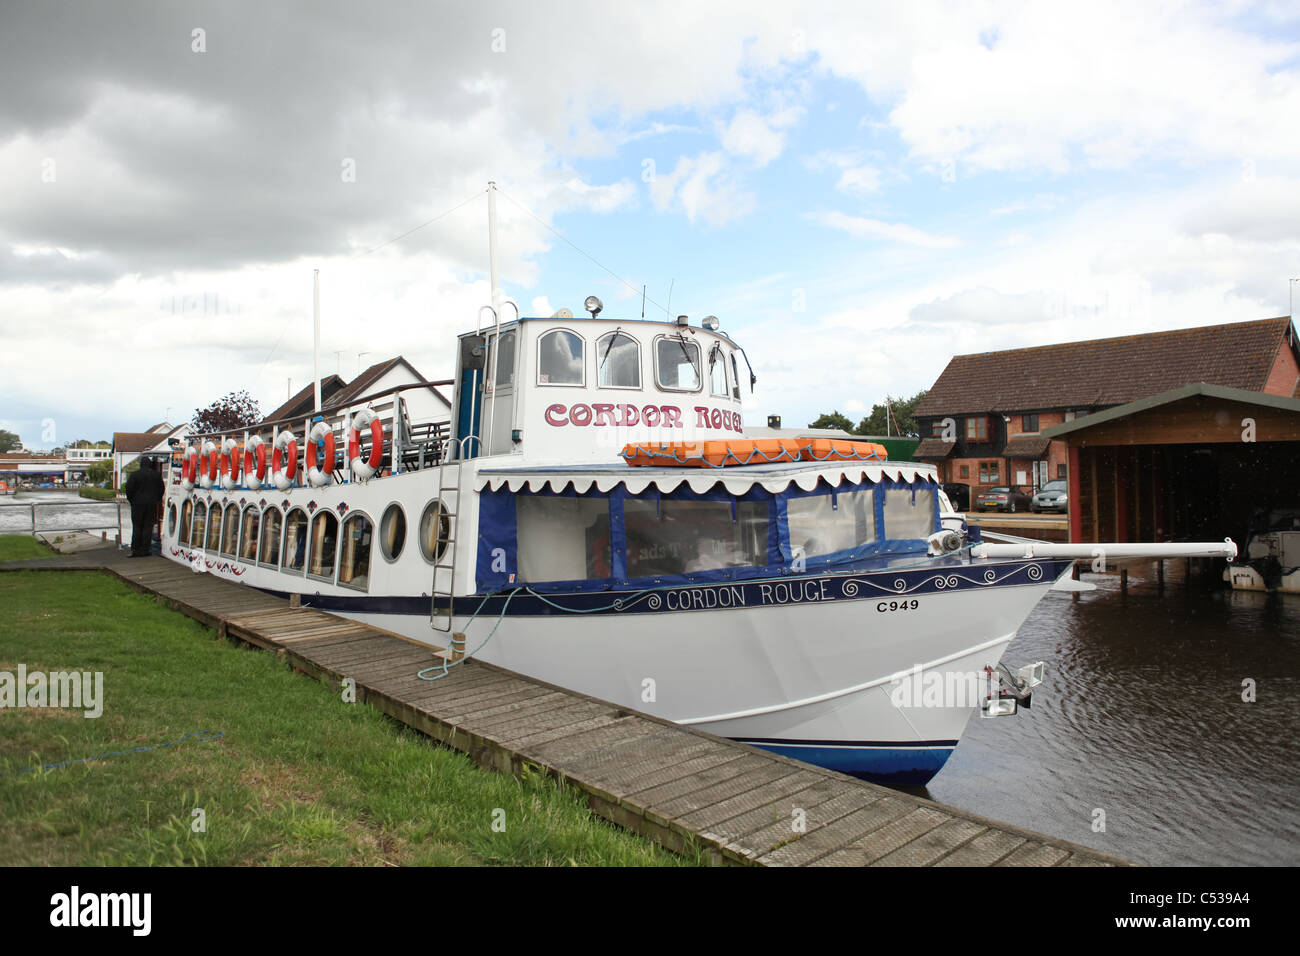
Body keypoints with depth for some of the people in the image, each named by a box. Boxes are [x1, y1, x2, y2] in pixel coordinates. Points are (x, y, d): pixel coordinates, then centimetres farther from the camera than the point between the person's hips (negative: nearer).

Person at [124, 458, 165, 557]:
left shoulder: (135, 475, -6)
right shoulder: (157, 475, 1)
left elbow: (129, 489, -6)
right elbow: (161, 490, 6)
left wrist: (132, 500, 9)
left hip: (138, 504, -1)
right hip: (152, 504, 1)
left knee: (137, 527, 6)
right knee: (148, 527, 4)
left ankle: (135, 550, 5)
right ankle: (144, 550, 4)